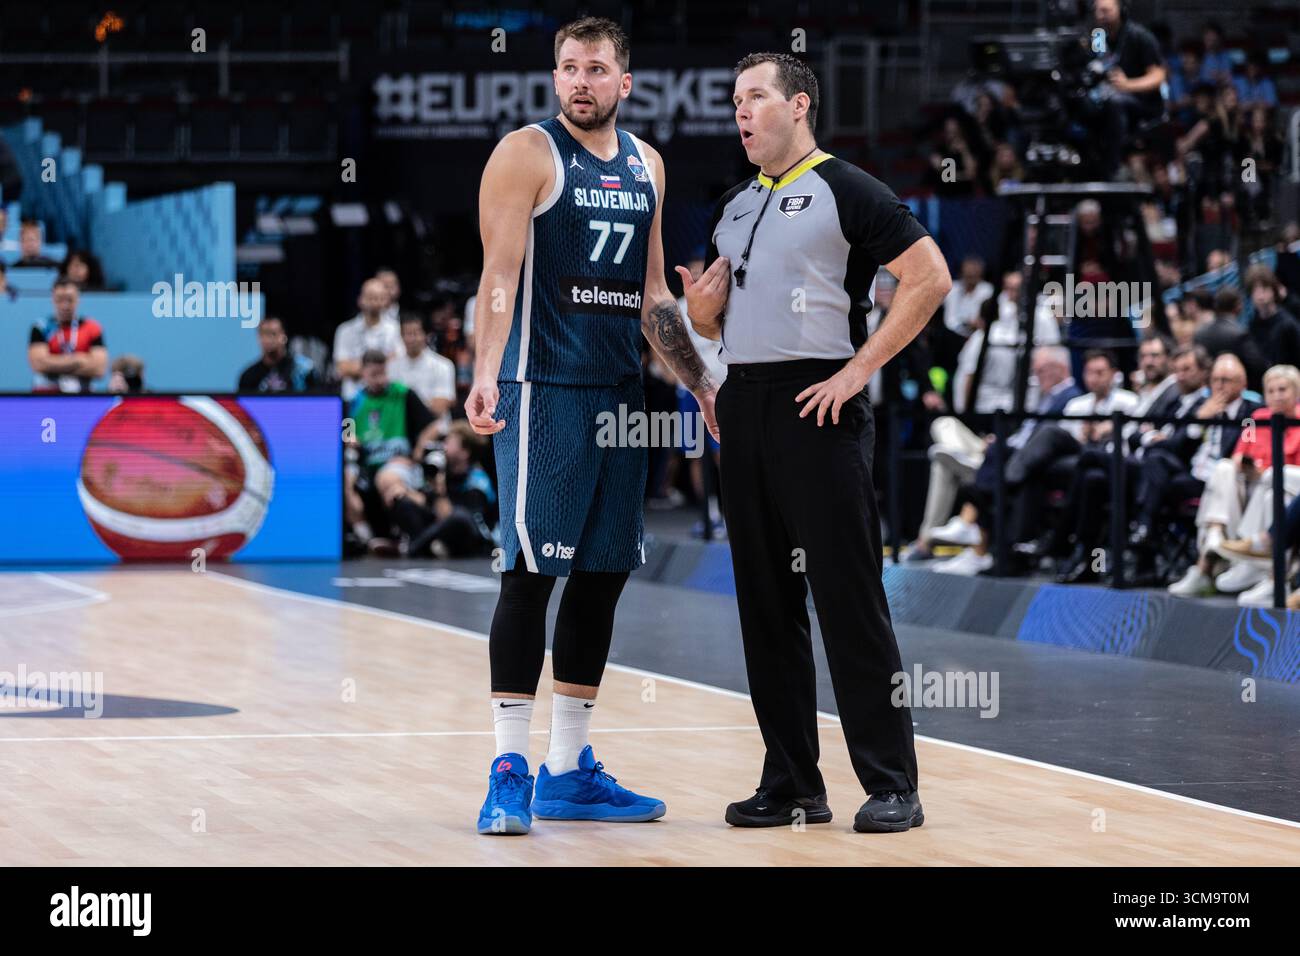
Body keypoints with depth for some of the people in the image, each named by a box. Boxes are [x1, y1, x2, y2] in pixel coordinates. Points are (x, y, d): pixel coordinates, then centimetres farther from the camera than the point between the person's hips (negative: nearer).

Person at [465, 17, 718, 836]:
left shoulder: (646, 166, 15)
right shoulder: (527, 154, -5)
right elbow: (500, 277, -13)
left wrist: (702, 383, 19)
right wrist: (486, 373, -26)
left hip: (620, 392, 7)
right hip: (543, 390, -7)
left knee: (604, 576, 7)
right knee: (531, 573, -9)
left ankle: (569, 772, 15)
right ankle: (510, 773, -6)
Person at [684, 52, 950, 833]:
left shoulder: (844, 190, -5)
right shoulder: (734, 206, 18)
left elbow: (930, 277, -13)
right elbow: (711, 320, 26)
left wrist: (861, 368, -16)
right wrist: (703, 308, 2)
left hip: (816, 407, -7)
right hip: (743, 408, 7)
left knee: (849, 600, -8)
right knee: (767, 602, 8)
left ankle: (893, 787, -4)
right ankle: (792, 785, 14)